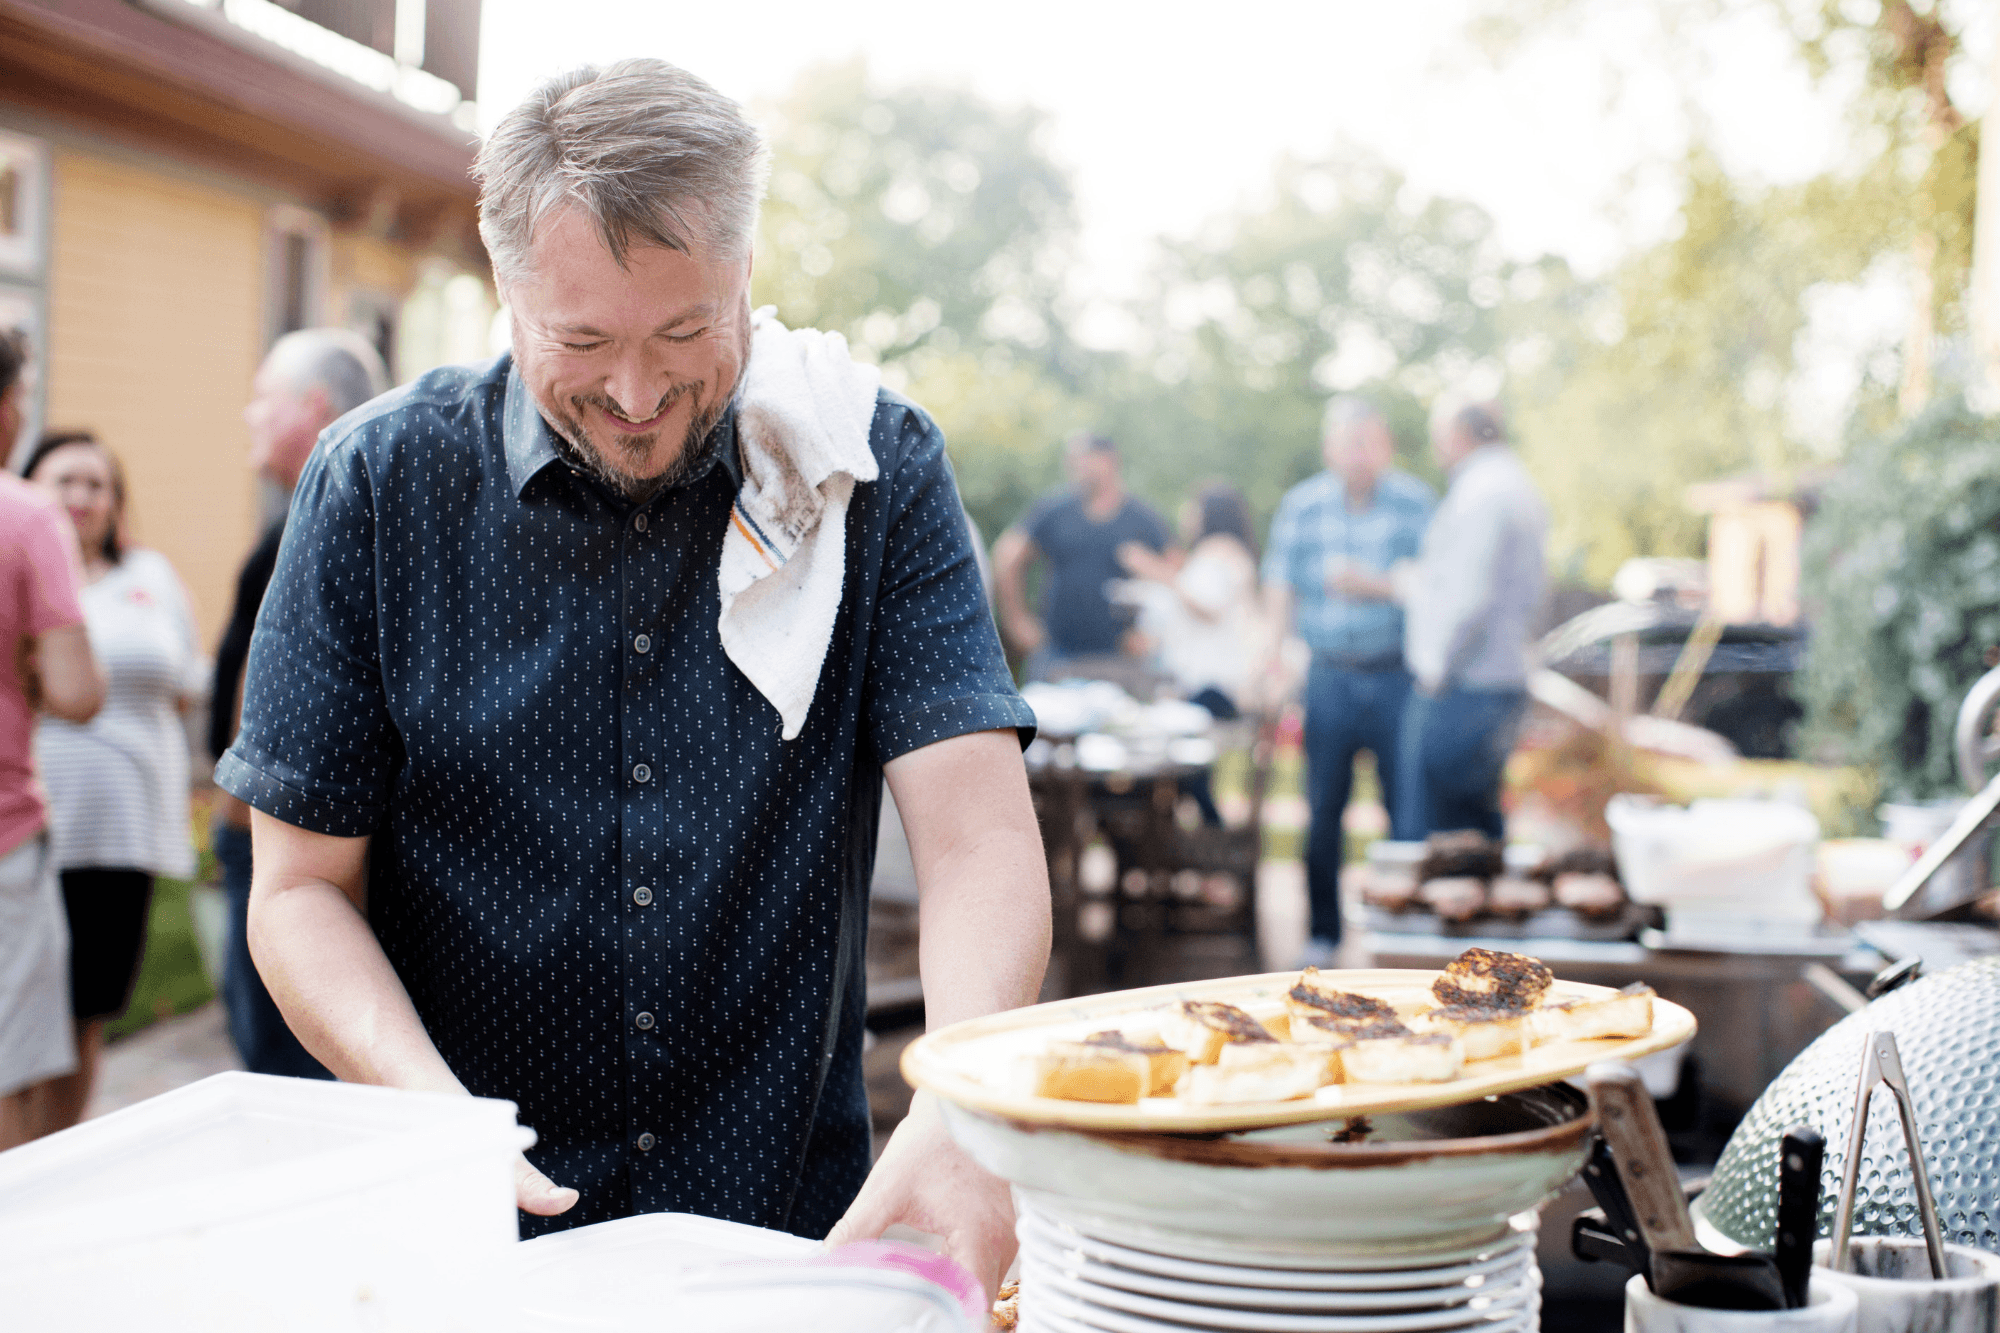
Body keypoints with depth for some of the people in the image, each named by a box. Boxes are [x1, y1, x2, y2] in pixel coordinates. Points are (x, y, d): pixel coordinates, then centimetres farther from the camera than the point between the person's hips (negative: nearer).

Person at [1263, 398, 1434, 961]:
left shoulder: (1415, 502, -2)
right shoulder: (1300, 505, 5)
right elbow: (1278, 592, 8)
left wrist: (1372, 586, -16)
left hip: (1398, 677, -2)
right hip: (1329, 677, 2)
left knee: (1407, 809, 0)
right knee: (1323, 809, 6)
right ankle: (1323, 932, 19)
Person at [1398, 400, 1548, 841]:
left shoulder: (1482, 494, -14)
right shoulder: (1519, 487, 18)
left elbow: (1469, 595, -21)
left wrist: (1436, 668, -14)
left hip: (1460, 689, -10)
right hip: (1507, 679, 10)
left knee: (1435, 831, -7)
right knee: (1483, 826, 15)